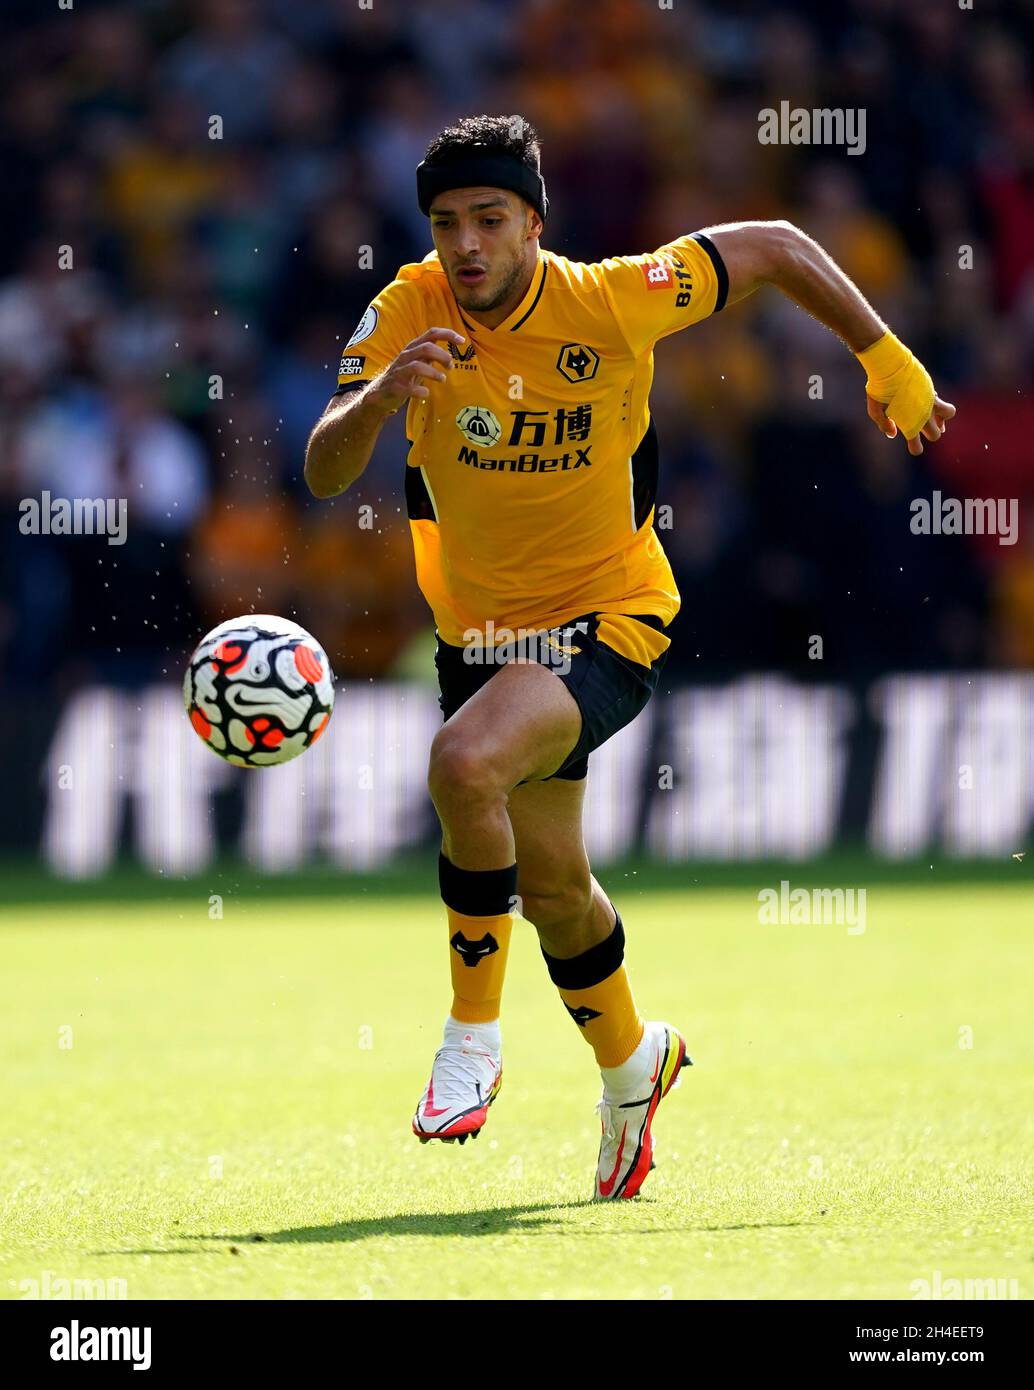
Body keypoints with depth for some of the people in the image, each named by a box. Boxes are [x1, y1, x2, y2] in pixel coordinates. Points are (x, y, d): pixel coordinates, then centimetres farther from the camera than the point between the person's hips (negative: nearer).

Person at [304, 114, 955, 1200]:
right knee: (552, 886, 15)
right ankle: (630, 1062, 45)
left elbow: (773, 249, -6)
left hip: (606, 616, -4)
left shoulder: (612, 303, -21)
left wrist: (889, 363, 0)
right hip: (479, 625, 4)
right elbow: (324, 473, -21)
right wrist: (380, 396, -41)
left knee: (465, 764, -32)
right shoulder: (407, 312, -14)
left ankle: (473, 1036, -15)